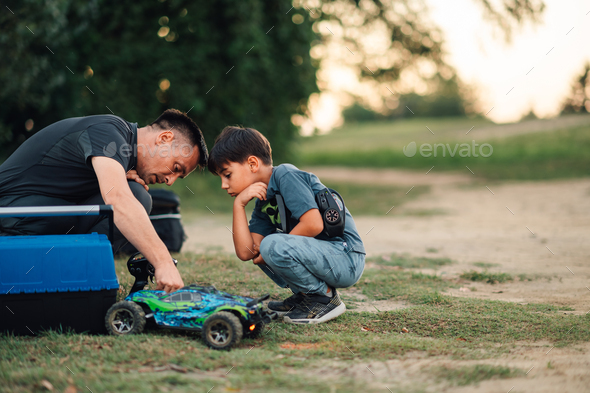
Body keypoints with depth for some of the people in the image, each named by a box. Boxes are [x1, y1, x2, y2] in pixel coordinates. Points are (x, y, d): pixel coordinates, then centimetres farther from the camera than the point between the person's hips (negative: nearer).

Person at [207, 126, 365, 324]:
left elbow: (313, 224, -24)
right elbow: (245, 252, 1)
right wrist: (239, 204, -3)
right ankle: (304, 295, 12)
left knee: (272, 245, -27)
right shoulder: (263, 203, 13)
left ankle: (325, 298, -8)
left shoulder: (286, 176, -11)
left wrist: (271, 248, -11)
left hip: (346, 258, -10)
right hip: (320, 254, 10)